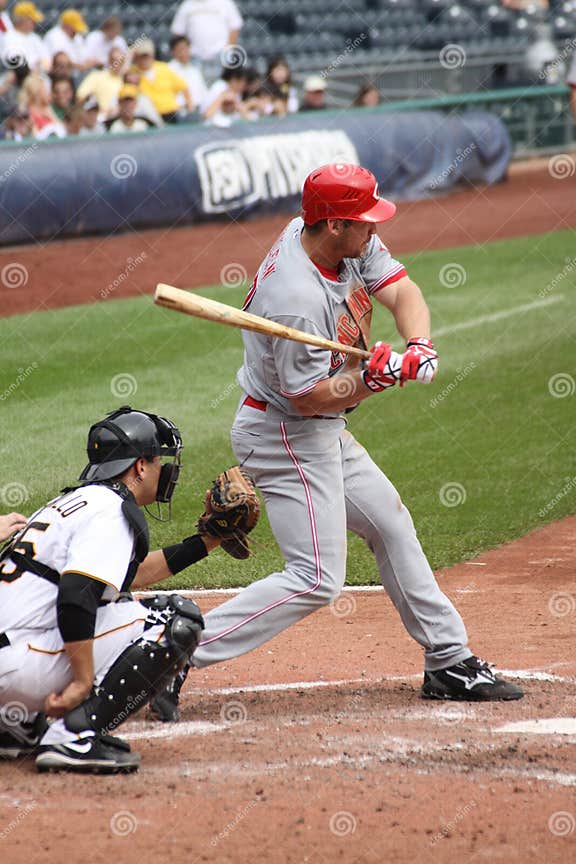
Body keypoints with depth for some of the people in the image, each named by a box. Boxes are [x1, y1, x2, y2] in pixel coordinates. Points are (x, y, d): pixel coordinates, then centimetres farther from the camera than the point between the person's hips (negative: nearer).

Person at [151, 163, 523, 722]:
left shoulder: (352, 242, -5)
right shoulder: (297, 299, -31)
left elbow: (402, 292, -7)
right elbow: (308, 397, -24)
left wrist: (419, 348, -25)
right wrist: (374, 379, -36)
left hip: (324, 434, 10)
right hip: (285, 436, -10)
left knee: (391, 527, 18)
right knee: (316, 579, -12)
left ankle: (449, 662, 30)